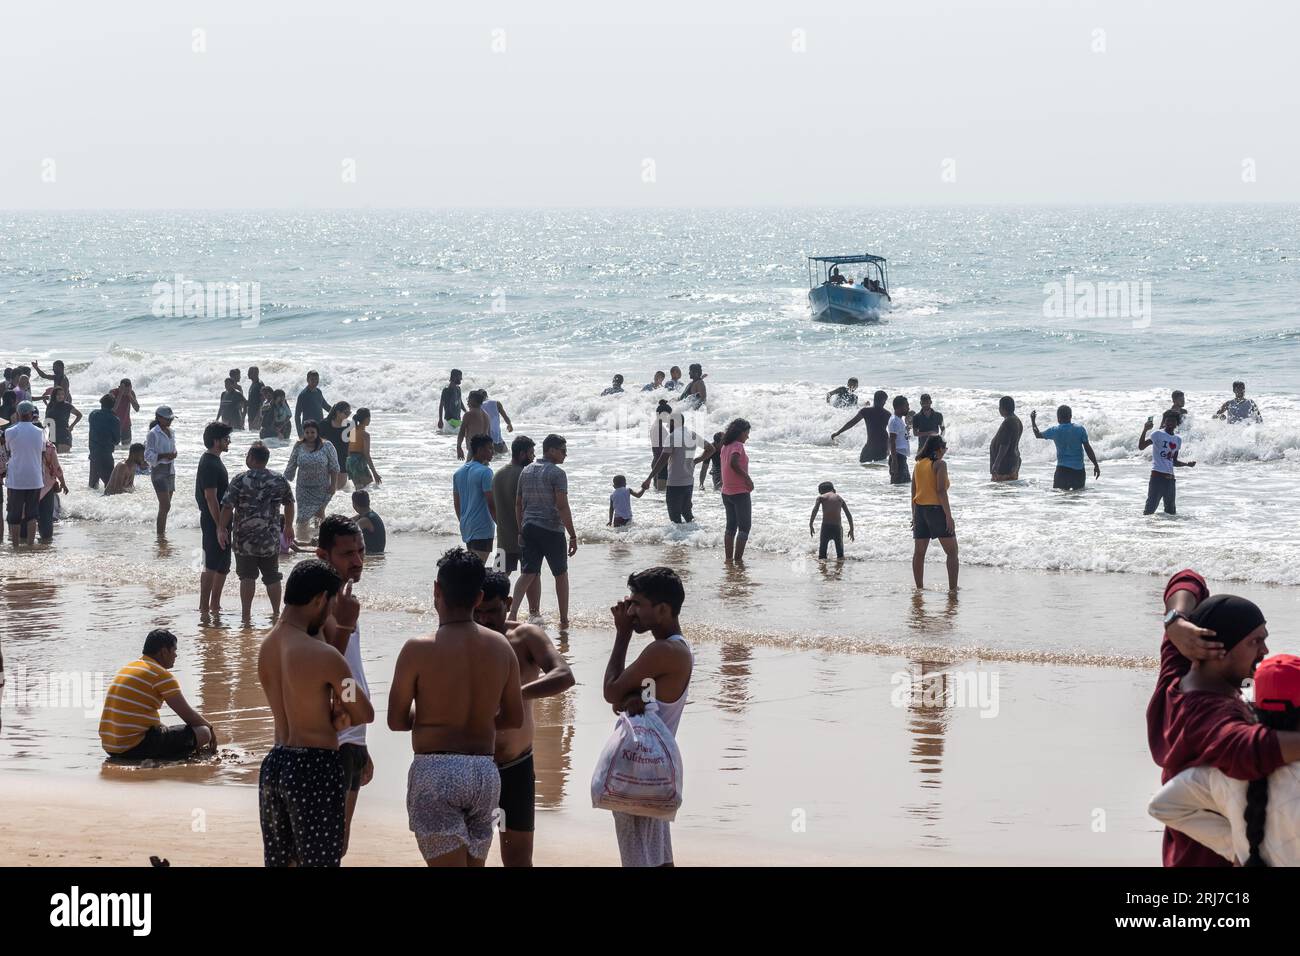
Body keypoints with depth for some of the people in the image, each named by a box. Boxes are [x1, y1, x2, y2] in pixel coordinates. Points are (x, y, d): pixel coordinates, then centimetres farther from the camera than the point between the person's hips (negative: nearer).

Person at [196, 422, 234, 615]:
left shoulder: (213, 460, 14)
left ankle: (214, 606, 22)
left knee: (223, 566, 15)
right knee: (211, 566, -5)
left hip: (219, 520, 10)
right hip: (213, 521, -10)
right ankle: (204, 608, -1)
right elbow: (210, 498, -22)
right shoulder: (209, 464, -18)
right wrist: (220, 527, -23)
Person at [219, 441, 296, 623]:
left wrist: (222, 529, -1)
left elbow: (227, 507, -12)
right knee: (272, 577, 13)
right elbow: (289, 504, 12)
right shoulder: (279, 480, 1)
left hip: (245, 539, -3)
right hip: (271, 540, 3)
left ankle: (247, 615, 6)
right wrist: (289, 527, 26)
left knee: (247, 577, 5)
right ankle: (276, 613, 18)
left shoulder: (240, 480, -11)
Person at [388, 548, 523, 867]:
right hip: (486, 772, 5)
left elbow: (396, 720, -4)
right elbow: (514, 718, 11)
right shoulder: (501, 647, 3)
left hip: (436, 771, -5)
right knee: (475, 862, 17)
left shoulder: (419, 650, -10)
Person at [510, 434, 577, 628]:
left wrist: (521, 531, 20)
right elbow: (562, 507, -15)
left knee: (527, 574, 4)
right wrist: (573, 536, -13)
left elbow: (518, 504, 14)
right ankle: (564, 621, 15)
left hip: (529, 527, 5)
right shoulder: (557, 473, -10)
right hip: (551, 529, -5)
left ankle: (513, 612, -14)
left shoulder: (526, 471, 12)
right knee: (561, 575, 9)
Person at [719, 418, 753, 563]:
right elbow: (734, 463, -30)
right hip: (740, 492, -8)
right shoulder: (738, 446, -15)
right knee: (744, 527, -1)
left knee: (731, 526, 15)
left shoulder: (726, 446, 9)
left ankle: (729, 558, 16)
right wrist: (747, 478, -22)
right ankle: (738, 559, -6)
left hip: (726, 492, 8)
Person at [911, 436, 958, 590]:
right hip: (936, 508, -7)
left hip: (920, 508, 7)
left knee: (919, 552, 9)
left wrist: (914, 516, 20)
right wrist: (949, 516, -16)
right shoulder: (940, 464, -9)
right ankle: (953, 588, -3)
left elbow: (913, 492, 13)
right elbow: (941, 491, -16)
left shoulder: (919, 464, 11)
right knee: (952, 551, 1)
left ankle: (919, 588, 12)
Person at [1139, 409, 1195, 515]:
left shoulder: (1178, 440, 16)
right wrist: (1145, 430, -26)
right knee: (1150, 510, -10)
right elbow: (1141, 447, -14)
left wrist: (1187, 464, 8)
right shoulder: (1158, 434, -2)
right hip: (1157, 476, -6)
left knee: (1171, 512, 8)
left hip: (1170, 478, 6)